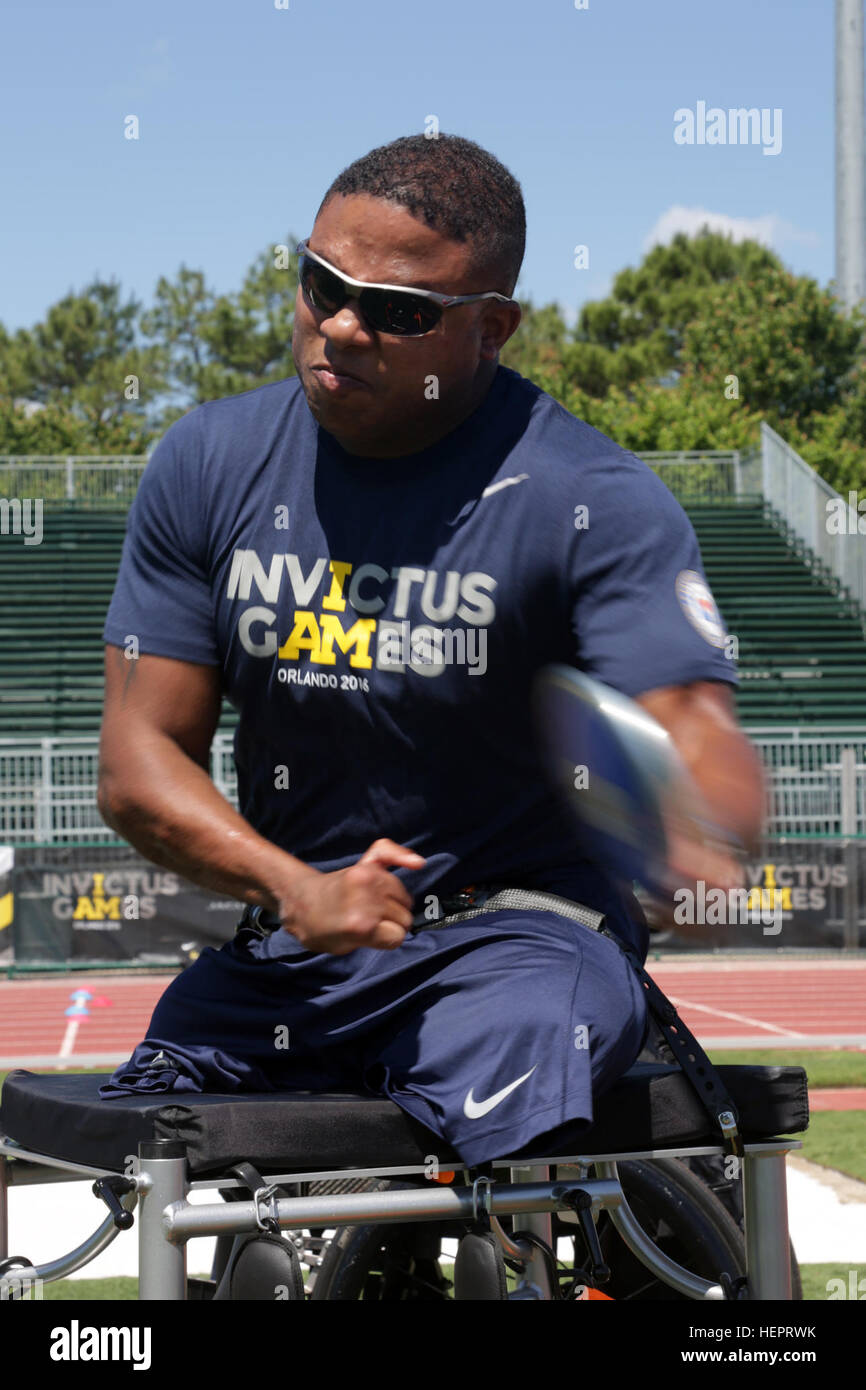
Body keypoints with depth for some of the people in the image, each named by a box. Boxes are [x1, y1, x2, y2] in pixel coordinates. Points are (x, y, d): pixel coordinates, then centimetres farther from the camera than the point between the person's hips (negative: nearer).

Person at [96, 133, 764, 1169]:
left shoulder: (593, 499, -11)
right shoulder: (206, 464, 2)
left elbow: (689, 719, -22)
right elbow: (140, 762, 1)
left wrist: (700, 827, -48)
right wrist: (298, 890, -17)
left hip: (515, 929, -4)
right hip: (280, 951, 4)